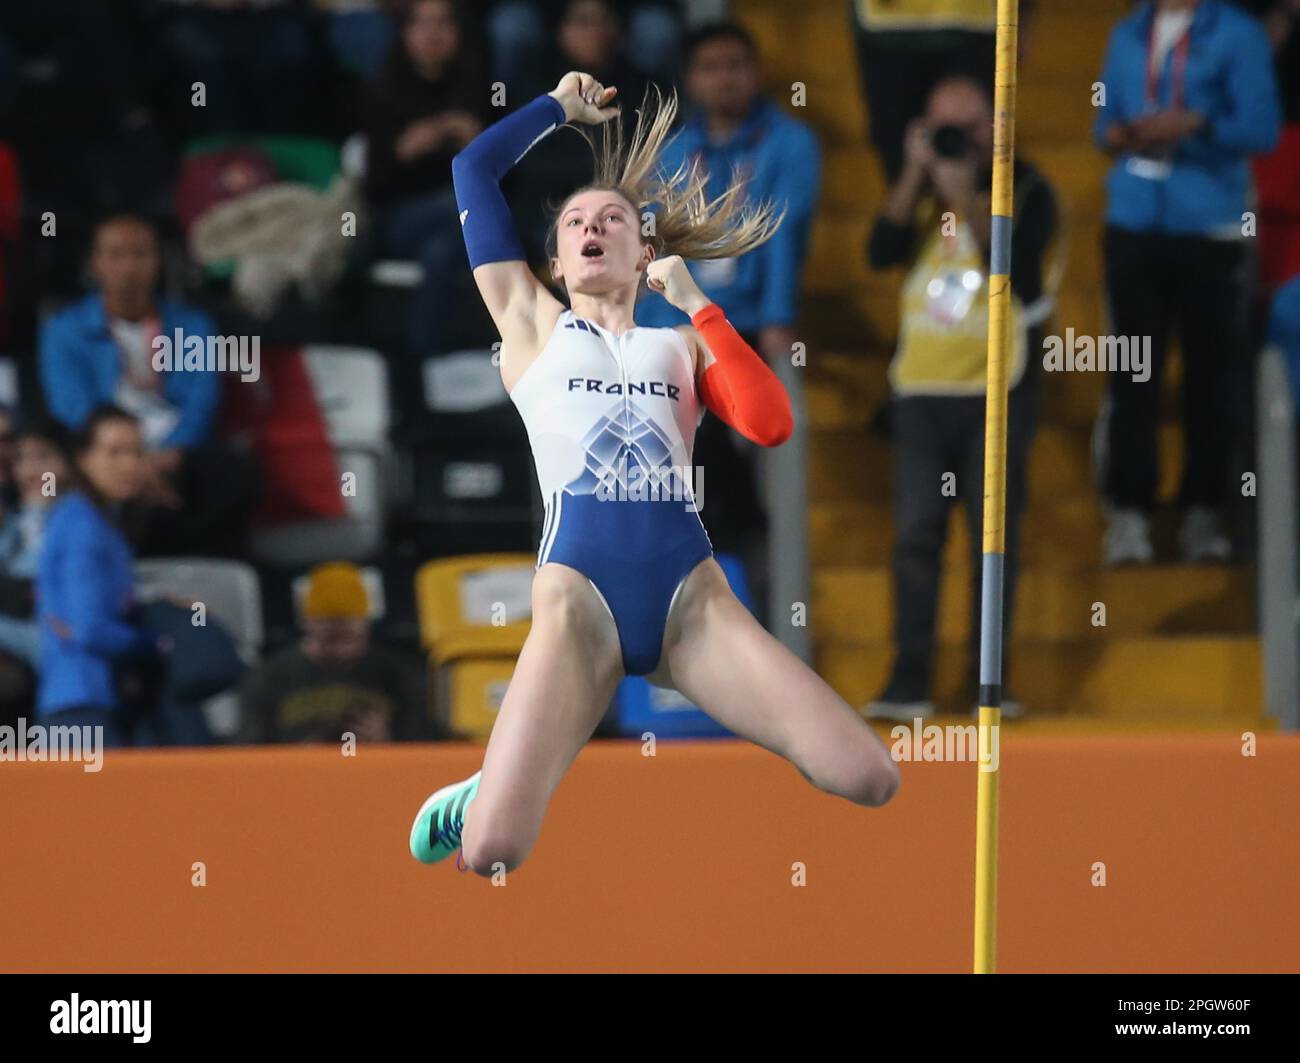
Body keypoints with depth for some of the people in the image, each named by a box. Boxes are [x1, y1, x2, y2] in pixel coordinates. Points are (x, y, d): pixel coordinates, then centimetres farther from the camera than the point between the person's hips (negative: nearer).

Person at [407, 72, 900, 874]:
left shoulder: (682, 344, 23)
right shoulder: (532, 323, 20)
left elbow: (773, 425, 3)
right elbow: (475, 168, 19)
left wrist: (696, 304, 5)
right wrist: (561, 108, 33)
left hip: (693, 597, 2)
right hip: (581, 598, -2)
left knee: (869, 781, -14)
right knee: (490, 852, -22)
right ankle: (484, 799, 20)